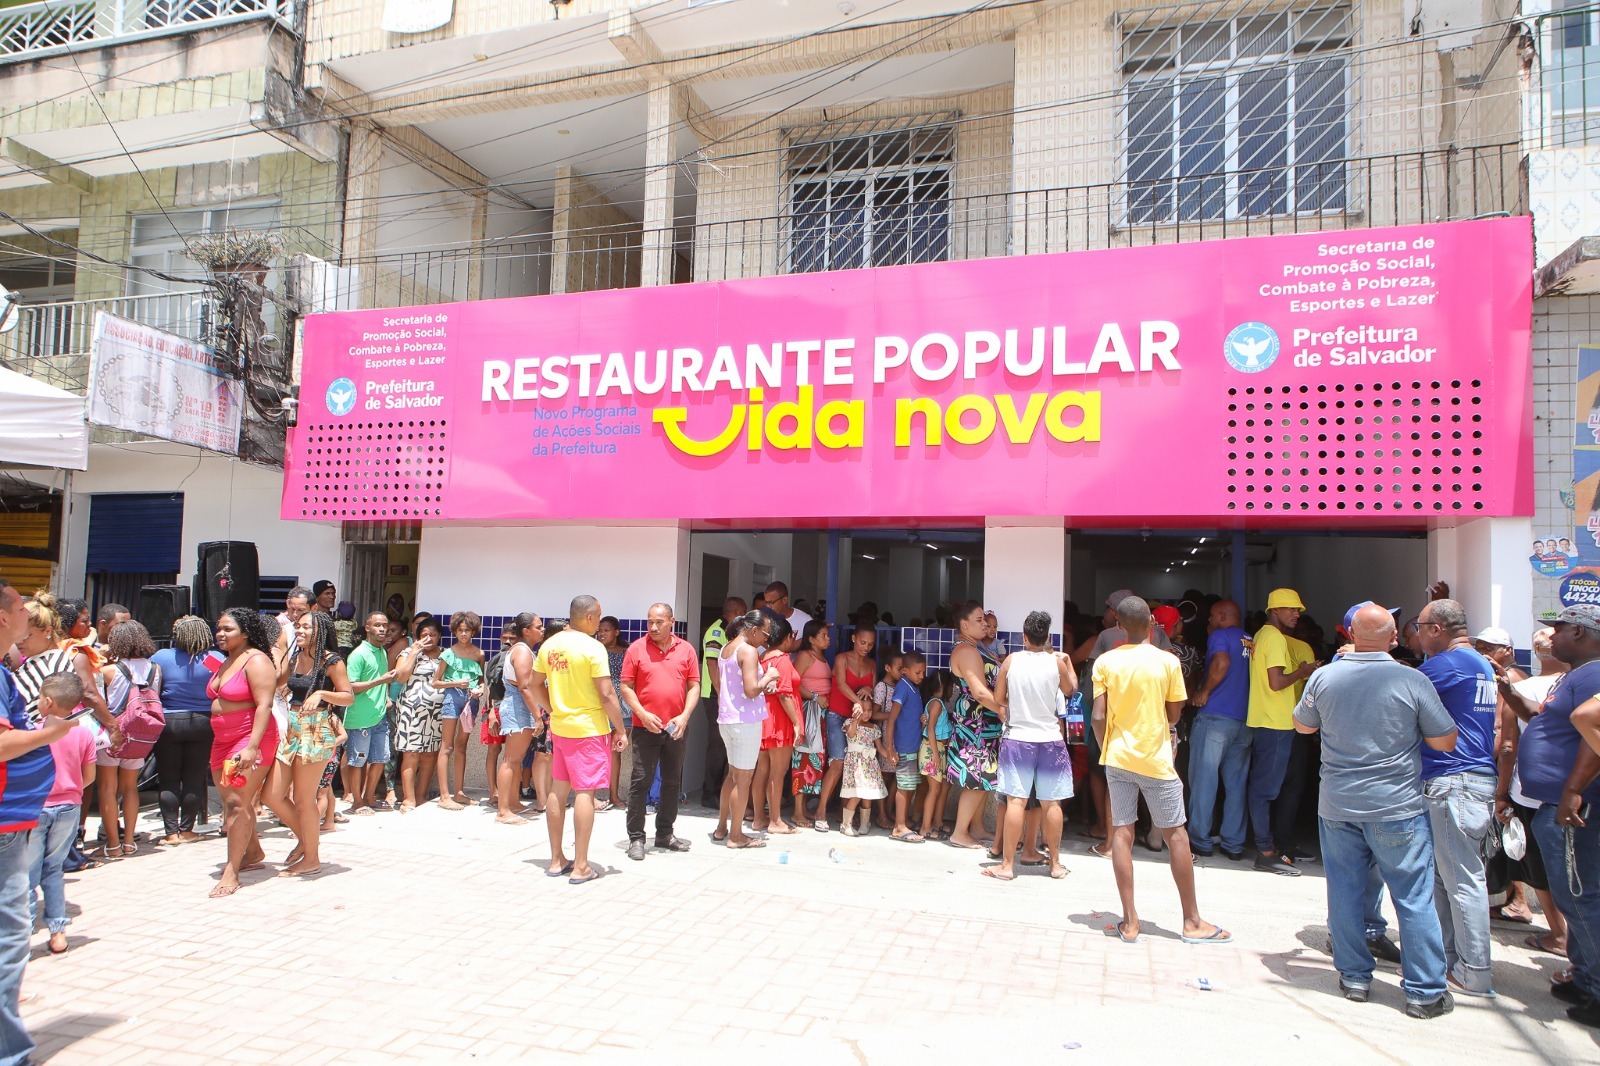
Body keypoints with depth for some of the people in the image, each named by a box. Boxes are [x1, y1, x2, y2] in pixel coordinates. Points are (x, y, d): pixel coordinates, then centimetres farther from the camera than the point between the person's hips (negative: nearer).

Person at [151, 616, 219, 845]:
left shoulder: (161, 658, -6)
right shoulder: (216, 659, -7)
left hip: (169, 723, 0)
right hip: (203, 723, 0)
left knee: (168, 780, 8)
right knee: (194, 779, 8)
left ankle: (171, 832, 9)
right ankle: (186, 830, 13)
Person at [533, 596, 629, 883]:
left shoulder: (549, 645, 5)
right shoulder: (592, 647, -16)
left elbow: (536, 683, 15)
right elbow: (607, 695, -16)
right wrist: (620, 730, -8)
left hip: (559, 727, 7)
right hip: (589, 729, -7)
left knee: (559, 790, 13)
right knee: (585, 792, -3)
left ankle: (557, 860, 22)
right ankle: (580, 867, 0)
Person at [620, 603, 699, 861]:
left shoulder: (686, 649, 4)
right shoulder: (636, 649, -2)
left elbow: (694, 686, 5)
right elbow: (626, 687, -2)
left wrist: (684, 716, -9)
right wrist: (643, 714, -14)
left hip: (676, 729, 3)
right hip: (645, 728, -3)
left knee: (673, 782, 12)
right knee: (641, 782, -1)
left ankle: (665, 834, 25)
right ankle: (636, 838, 8)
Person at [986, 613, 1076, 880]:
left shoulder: (1011, 660, -4)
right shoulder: (1056, 662, -5)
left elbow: (998, 699, 3)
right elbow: (1070, 690, 14)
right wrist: (1068, 663, 28)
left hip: (1017, 738, -1)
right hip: (1050, 740, 1)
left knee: (1016, 802, -1)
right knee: (1051, 803, 9)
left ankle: (1007, 865, 2)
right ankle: (1055, 864, 19)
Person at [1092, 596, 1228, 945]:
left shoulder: (1105, 662, -5)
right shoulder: (1168, 661, -8)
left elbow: (1099, 716, -6)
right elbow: (1175, 713, -1)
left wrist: (1106, 749, 8)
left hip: (1118, 756, 2)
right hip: (1156, 759, -2)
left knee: (1121, 834, 5)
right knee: (1176, 835, 9)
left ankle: (1130, 922, 7)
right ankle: (1192, 922, 17)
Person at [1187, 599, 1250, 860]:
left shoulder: (1219, 635, -4)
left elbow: (1221, 663, -23)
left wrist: (1203, 693, -12)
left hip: (1215, 716, -6)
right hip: (1244, 720, 6)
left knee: (1204, 780, 2)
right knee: (1236, 783, 10)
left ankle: (1200, 840, 7)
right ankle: (1233, 843, 13)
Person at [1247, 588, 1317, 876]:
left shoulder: (1261, 636, 17)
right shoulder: (1275, 638, -13)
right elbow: (1276, 683, -21)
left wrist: (1298, 672, 13)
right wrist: (1301, 671, -7)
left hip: (1263, 721, 10)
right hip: (1275, 723, -10)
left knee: (1260, 787, 13)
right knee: (1265, 789, -7)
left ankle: (1264, 846, 21)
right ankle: (1266, 853, -4)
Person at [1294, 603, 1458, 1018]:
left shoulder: (1323, 677, -4)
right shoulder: (1413, 681, -12)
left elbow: (1303, 725, 12)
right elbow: (1445, 741, -4)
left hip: (1337, 807, 2)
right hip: (1397, 809, -2)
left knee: (1345, 891, 12)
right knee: (1415, 898, 8)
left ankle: (1354, 977, 22)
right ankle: (1425, 991, 14)